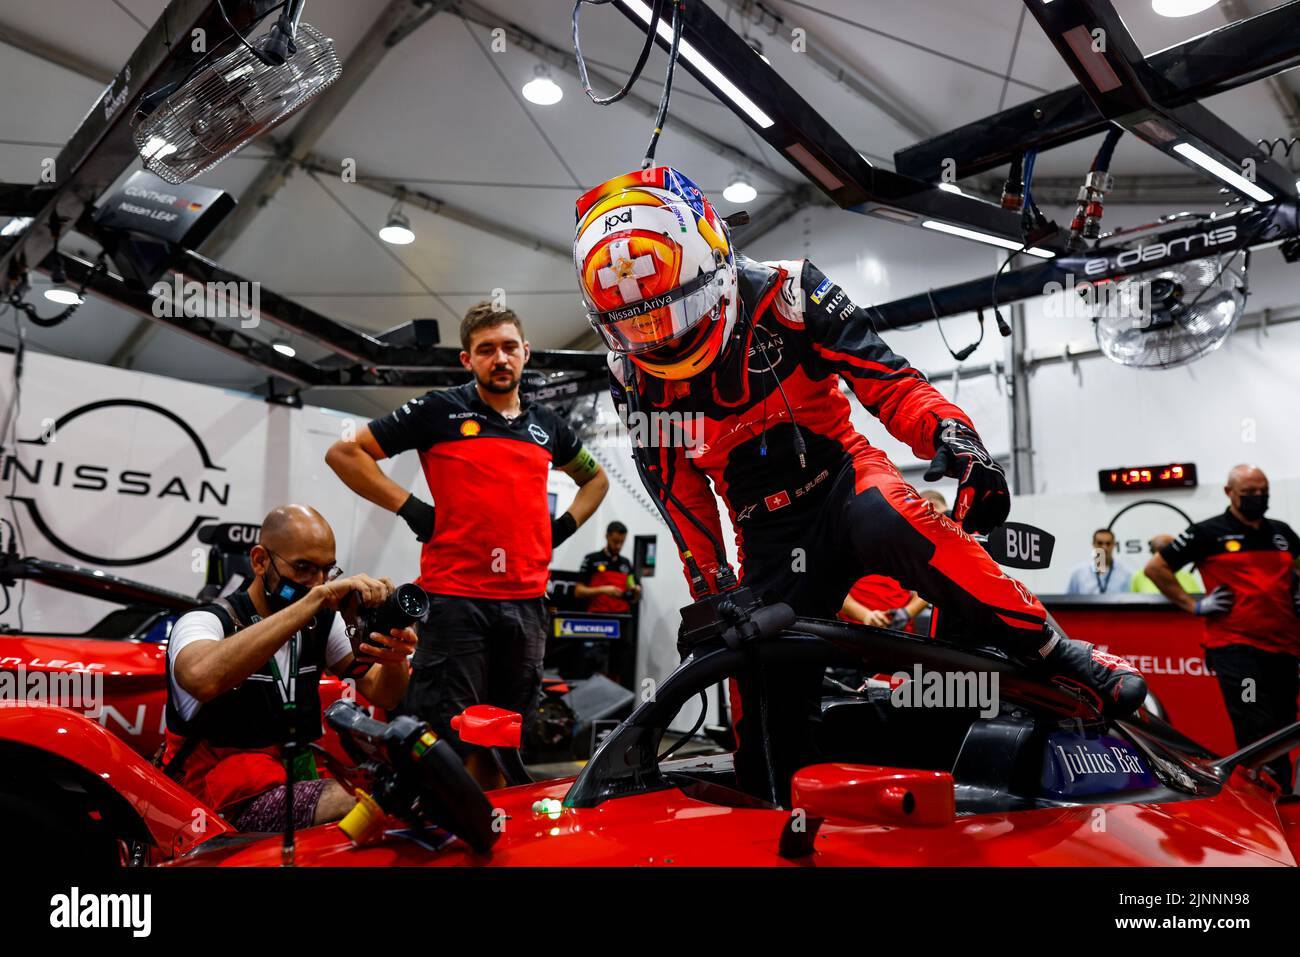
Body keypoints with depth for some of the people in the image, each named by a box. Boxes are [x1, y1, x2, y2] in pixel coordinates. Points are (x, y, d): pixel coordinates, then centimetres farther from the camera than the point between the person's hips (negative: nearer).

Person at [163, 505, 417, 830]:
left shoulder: (322, 623, 9)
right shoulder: (205, 621, -10)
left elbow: (382, 694, 4)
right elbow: (204, 679, -36)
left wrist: (395, 659, -22)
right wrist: (317, 597, -39)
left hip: (303, 783, 6)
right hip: (232, 802, -6)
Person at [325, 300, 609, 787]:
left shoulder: (546, 424, 13)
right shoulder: (441, 410, 1)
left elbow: (595, 478, 30)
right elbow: (343, 453, 1)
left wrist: (563, 525, 13)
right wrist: (410, 508, -6)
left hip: (526, 602, 5)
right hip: (455, 598, -4)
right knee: (446, 740, -3)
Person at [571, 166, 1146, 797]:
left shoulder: (783, 295, -11)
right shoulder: (635, 380, -1)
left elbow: (886, 379, -11)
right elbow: (684, 493, 9)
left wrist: (950, 431, -30)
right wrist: (709, 589, 8)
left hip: (842, 478, -2)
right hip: (768, 539, 3)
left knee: (886, 521, -40)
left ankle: (1054, 653, -26)